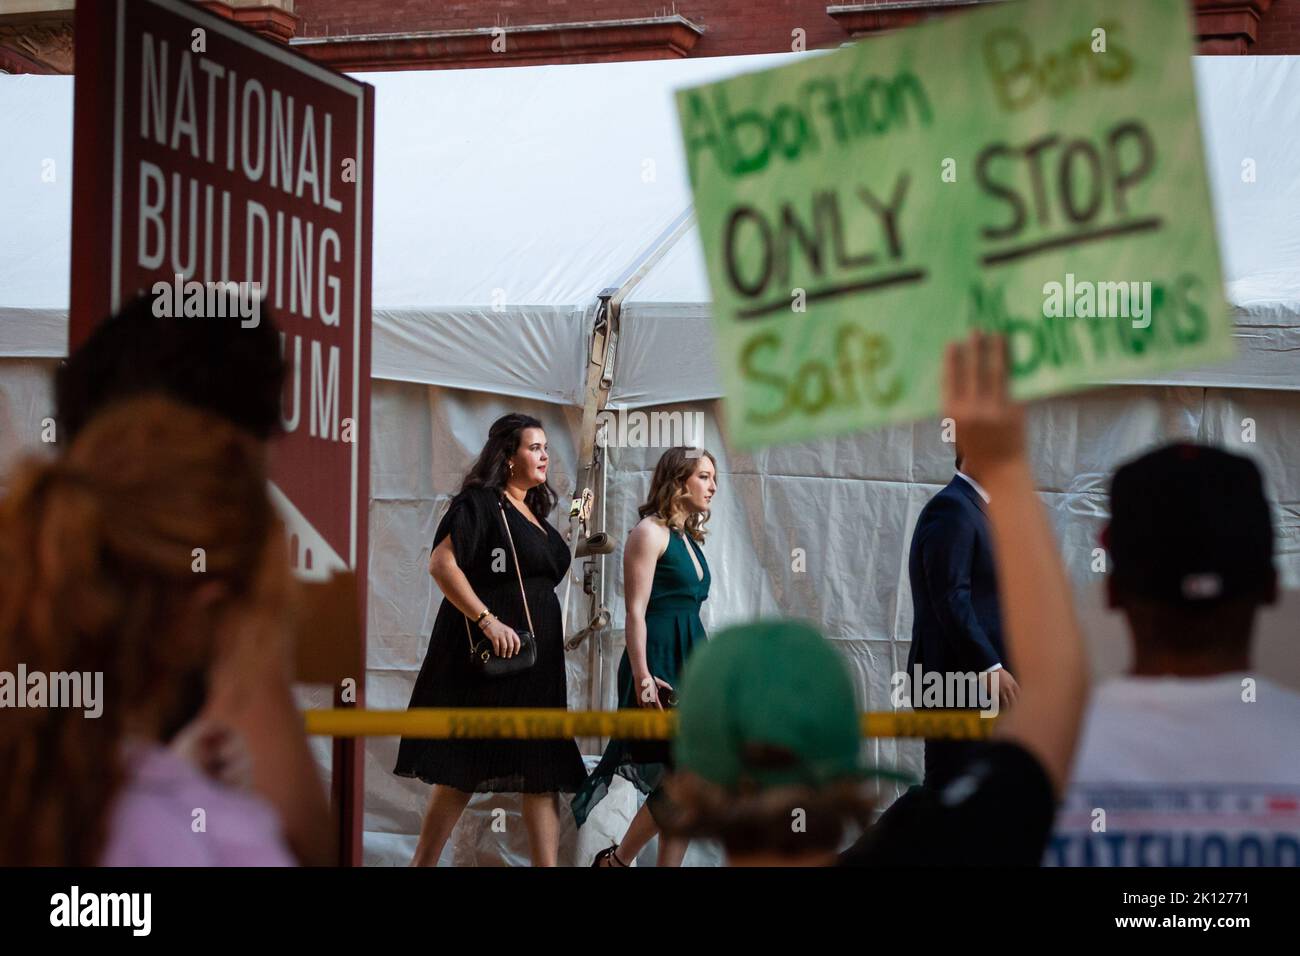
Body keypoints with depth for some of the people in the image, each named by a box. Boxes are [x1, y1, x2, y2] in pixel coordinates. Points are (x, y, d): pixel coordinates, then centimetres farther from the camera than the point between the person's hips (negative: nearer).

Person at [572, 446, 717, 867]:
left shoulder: (689, 540, 17)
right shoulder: (651, 532, -8)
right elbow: (636, 610, -14)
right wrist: (642, 676, -21)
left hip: (690, 663, 9)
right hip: (660, 664, -9)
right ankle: (615, 861, 5)